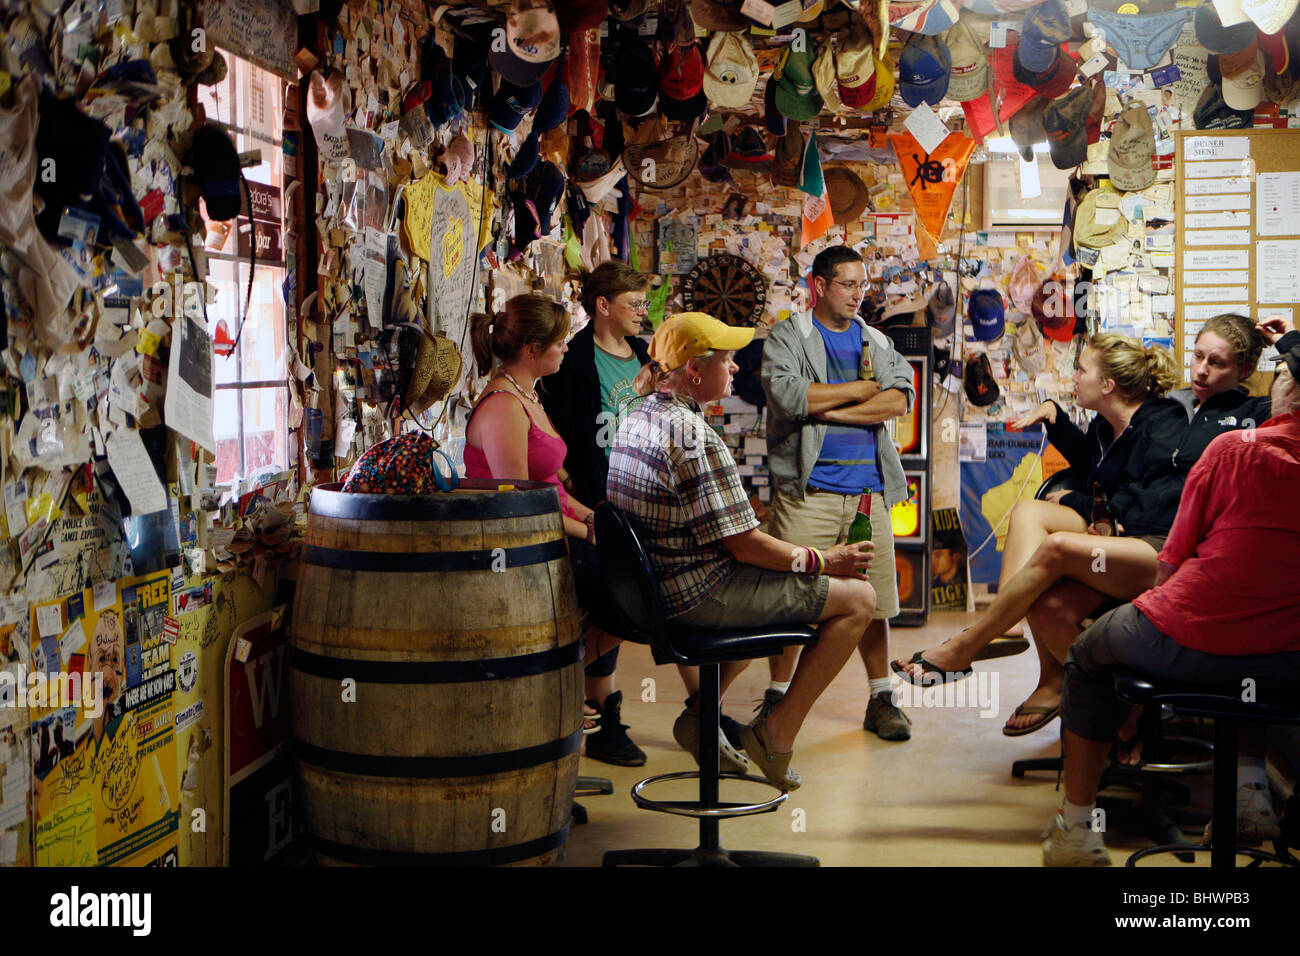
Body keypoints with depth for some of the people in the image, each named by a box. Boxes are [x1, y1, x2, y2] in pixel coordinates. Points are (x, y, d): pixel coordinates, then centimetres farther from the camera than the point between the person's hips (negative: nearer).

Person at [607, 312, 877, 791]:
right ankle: (778, 730, 2)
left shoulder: (637, 418, 8)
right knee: (858, 596, -3)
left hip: (656, 589, 10)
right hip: (699, 596, -10)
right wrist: (823, 561, -5)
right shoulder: (694, 436, -22)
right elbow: (745, 545, -21)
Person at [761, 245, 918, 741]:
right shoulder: (787, 338, 5)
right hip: (808, 489, -4)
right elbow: (788, 396, -14)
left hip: (869, 487, 4)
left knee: (874, 599, 6)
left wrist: (829, 410, -9)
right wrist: (861, 389, -5)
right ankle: (777, 697, 10)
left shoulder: (876, 342, 18)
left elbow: (901, 398, 0)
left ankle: (881, 699, 17)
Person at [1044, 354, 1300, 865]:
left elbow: (1172, 561, -3)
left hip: (1189, 647, -4)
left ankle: (1075, 828, 29)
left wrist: (1161, 608, 17)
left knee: (1089, 657, 27)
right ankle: (1247, 786, 34)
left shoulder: (1233, 449, -9)